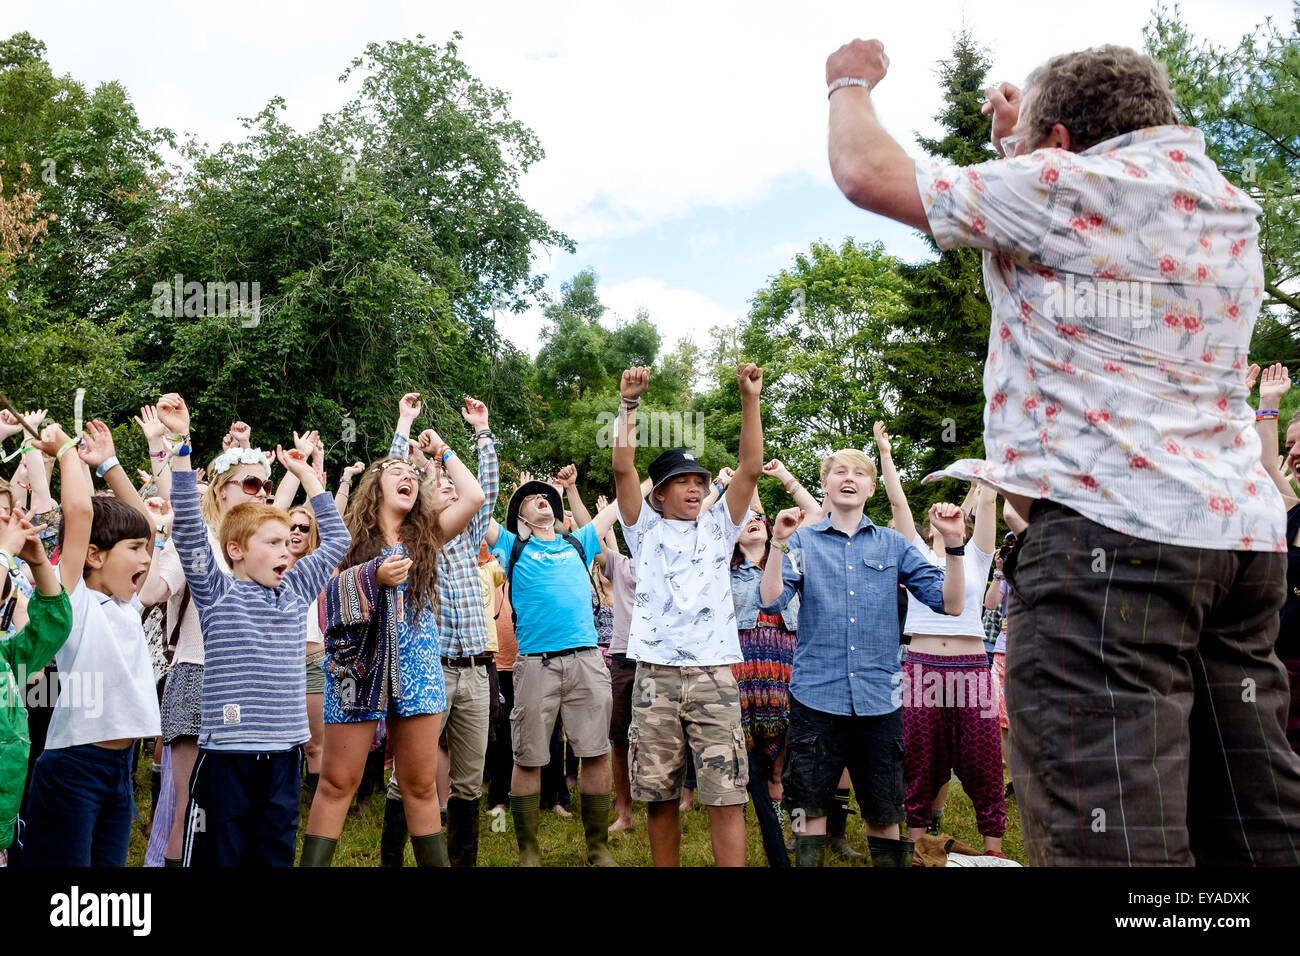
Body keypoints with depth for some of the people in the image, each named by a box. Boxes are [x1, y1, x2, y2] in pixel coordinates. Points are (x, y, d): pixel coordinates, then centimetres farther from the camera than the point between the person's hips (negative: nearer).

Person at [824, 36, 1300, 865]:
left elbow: (867, 173, 3)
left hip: (1110, 524, -9)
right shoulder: (1229, 207, 20)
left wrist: (852, 83, 22)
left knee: (1109, 834, -10)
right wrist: (1019, 139, 42)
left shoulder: (1066, 186, -4)